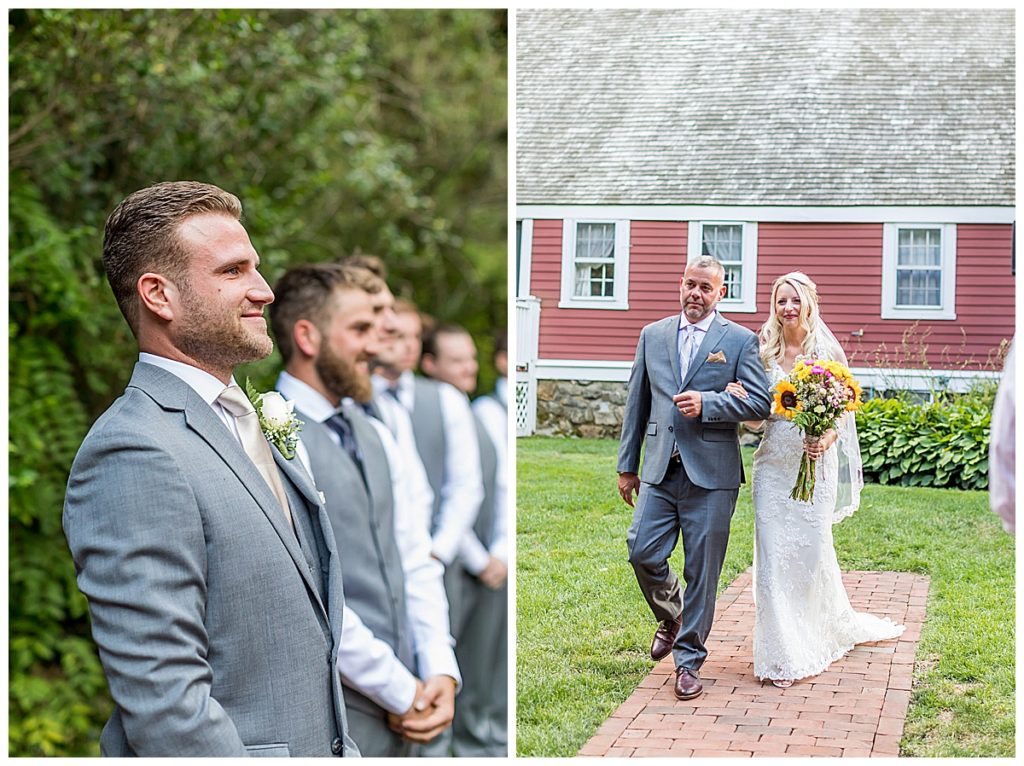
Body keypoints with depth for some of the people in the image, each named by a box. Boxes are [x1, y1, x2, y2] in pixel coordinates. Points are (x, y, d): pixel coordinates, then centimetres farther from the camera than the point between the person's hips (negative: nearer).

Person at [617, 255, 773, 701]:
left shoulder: (740, 340, 1)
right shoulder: (653, 335, 12)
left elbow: (760, 403, -5)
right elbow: (636, 404, 15)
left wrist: (706, 403, -17)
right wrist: (627, 465, 13)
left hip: (711, 475, -3)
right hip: (660, 470, 3)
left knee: (702, 571, 1)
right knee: (642, 552, -3)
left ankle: (689, 660, 14)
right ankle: (671, 617, 28)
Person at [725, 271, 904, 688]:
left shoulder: (828, 352, 0)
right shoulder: (765, 353, 5)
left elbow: (843, 412, 2)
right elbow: (756, 419, 8)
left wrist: (827, 439, -18)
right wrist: (741, 399, -14)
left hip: (816, 463, -2)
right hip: (773, 464, 2)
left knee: (812, 550, 1)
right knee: (773, 552, -2)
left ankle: (832, 629, 27)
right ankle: (783, 655, 7)